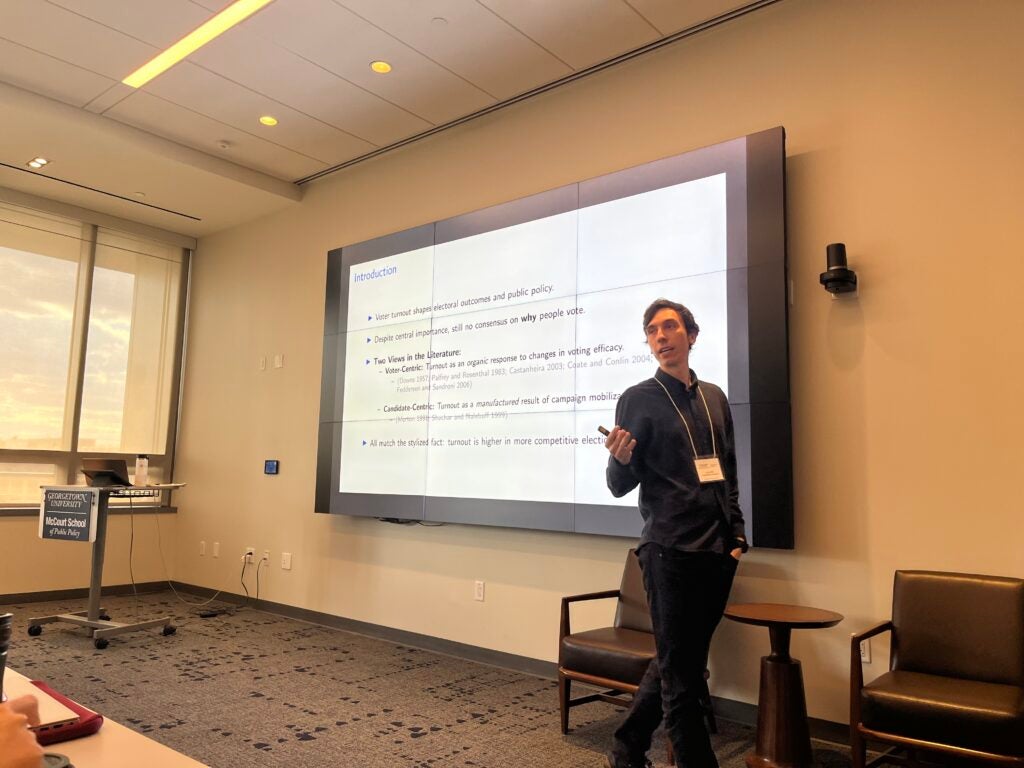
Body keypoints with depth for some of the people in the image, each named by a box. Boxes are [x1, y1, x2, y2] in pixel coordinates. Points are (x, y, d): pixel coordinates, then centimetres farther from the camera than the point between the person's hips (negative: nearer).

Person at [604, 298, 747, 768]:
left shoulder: (714, 397, 13)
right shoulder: (639, 399, -3)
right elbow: (619, 486, -4)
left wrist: (737, 534, 11)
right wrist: (620, 460, -26)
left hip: (718, 552, 6)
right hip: (671, 551, -6)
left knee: (677, 663, 15)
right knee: (679, 671, 0)